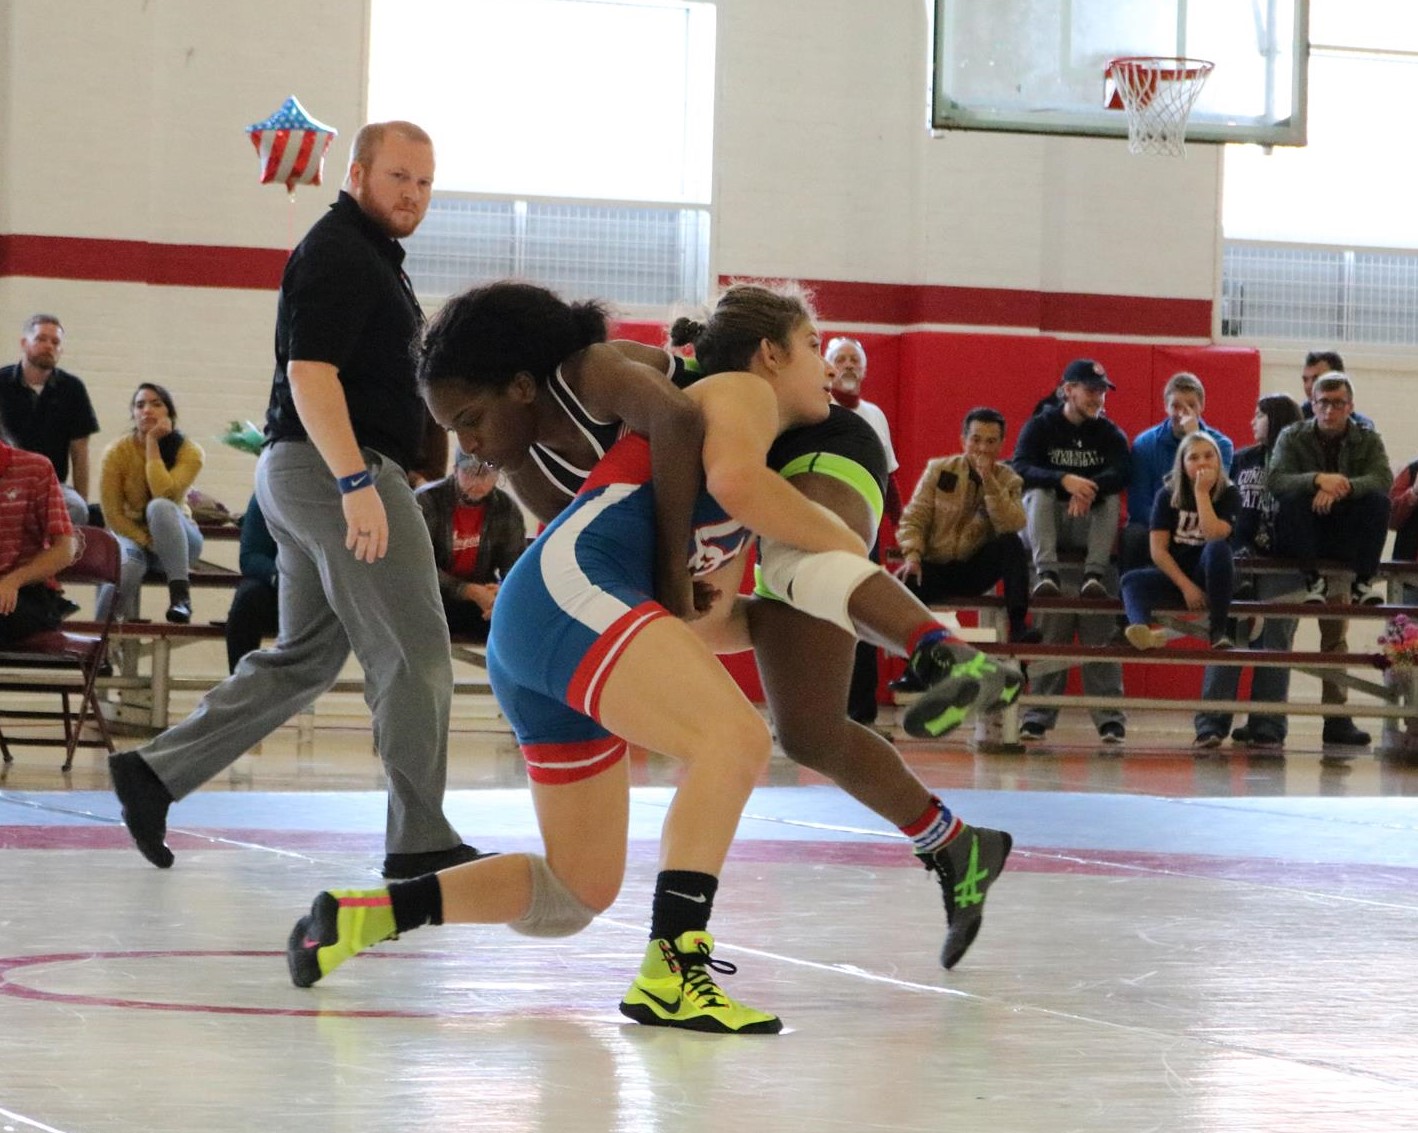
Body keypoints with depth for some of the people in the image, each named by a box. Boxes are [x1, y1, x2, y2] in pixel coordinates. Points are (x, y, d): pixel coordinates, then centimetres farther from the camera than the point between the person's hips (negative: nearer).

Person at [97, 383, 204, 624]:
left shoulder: (189, 451, -12)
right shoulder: (117, 452, -10)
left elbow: (164, 494, -29)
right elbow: (112, 513, -11)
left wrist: (153, 442, -24)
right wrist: (146, 542, -22)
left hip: (175, 537, 0)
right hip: (132, 533, 0)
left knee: (160, 507, -36)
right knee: (126, 565, -37)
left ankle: (180, 594, -37)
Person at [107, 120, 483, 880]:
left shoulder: (367, 253, 20)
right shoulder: (339, 255, -13)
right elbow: (310, 375, -23)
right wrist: (357, 484, -29)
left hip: (301, 475, 11)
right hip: (337, 472, -11)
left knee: (303, 657, 14)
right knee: (413, 654, -6)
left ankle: (155, 772, 13)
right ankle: (418, 841, -2)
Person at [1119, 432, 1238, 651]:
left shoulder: (1228, 494, -4)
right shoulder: (1167, 495, 0)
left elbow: (1214, 536, -22)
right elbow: (1158, 550, -6)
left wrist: (1202, 492, -19)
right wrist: (1185, 585, -17)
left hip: (1211, 575, -2)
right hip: (1175, 573, 2)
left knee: (1217, 548, -34)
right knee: (1133, 580, -27)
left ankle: (1218, 630, -30)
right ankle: (1141, 629, -62)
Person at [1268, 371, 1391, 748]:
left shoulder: (1367, 439, 3)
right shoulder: (1293, 437, 0)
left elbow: (1383, 480, -16)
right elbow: (1275, 479, -17)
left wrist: (1342, 487, -32)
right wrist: (1319, 479, -33)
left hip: (1345, 538, 2)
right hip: (1305, 535, -2)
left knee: (1377, 502, -24)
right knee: (1296, 498, -30)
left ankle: (1362, 582, -19)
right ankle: (1313, 581, -28)